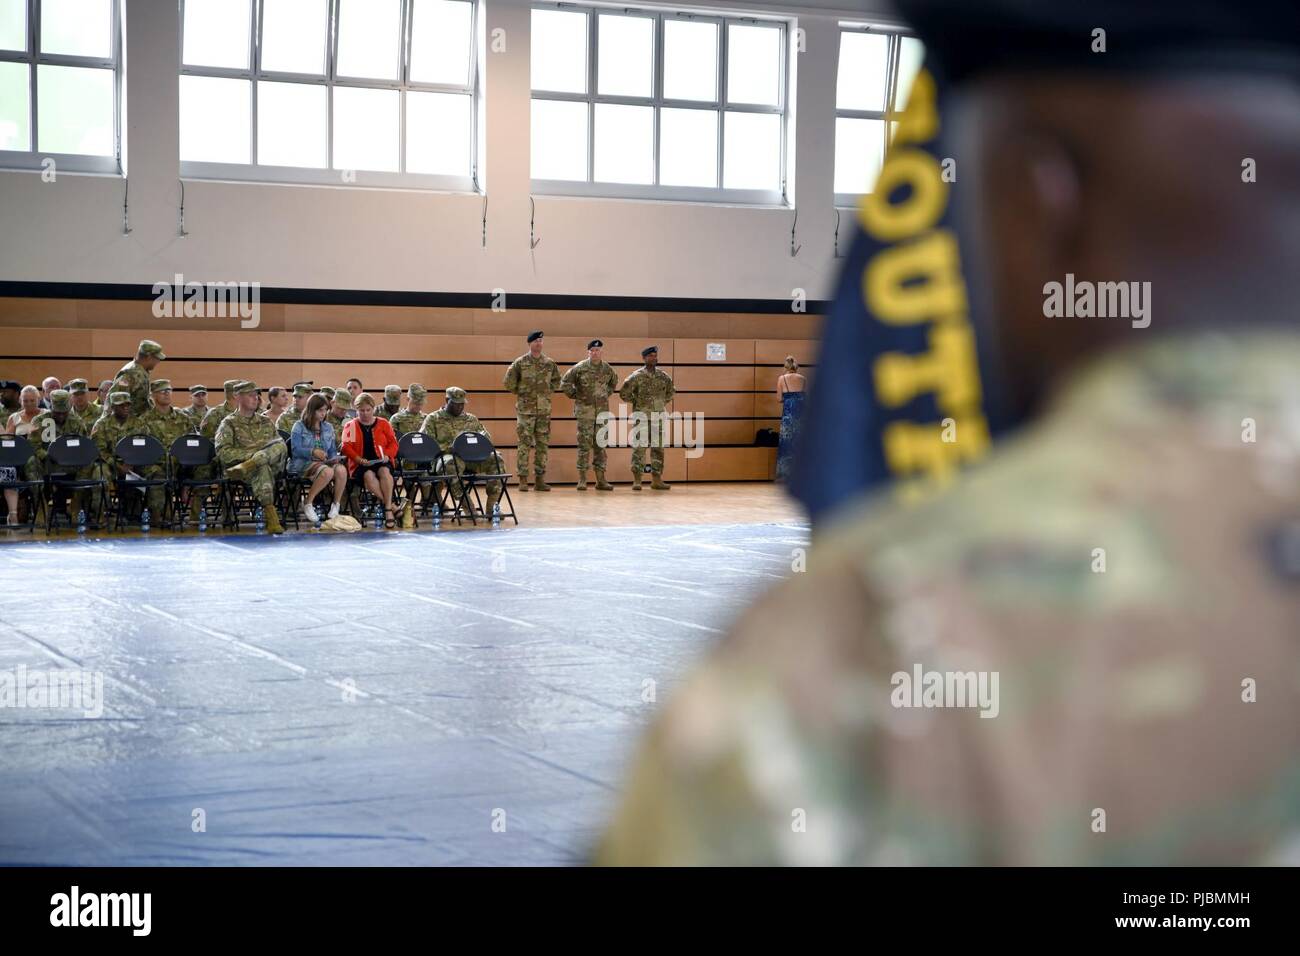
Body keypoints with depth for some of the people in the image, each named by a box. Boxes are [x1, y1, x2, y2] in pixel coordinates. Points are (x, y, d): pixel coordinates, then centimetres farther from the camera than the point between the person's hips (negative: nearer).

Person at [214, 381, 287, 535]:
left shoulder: (265, 422, 25)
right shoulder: (229, 423, 9)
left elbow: (280, 446, 23)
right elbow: (223, 453, -4)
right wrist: (252, 453, -13)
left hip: (271, 463, 4)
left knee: (280, 445, -27)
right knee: (262, 469, -39)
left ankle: (245, 467, -42)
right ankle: (270, 515, -47)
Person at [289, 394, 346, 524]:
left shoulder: (328, 428, 19)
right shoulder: (299, 426, 3)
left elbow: (332, 450, 20)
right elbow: (295, 450, -9)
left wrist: (334, 458, -5)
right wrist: (313, 452, -25)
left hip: (325, 462, 5)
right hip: (302, 463, -5)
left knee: (341, 469, -31)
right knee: (328, 471, -37)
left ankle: (336, 505, -17)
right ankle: (307, 503, -20)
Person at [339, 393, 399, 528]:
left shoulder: (383, 424, 15)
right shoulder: (350, 426, 11)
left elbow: (393, 443, 11)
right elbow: (346, 447, 0)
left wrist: (387, 455, -10)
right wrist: (359, 459, -16)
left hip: (382, 462, 1)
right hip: (360, 465, -1)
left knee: (384, 471, -37)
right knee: (368, 475, -37)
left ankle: (388, 510, -37)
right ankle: (393, 506, -36)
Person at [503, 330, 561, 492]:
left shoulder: (550, 363, 7)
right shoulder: (520, 363, -3)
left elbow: (556, 381, 20)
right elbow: (508, 382, -1)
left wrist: (546, 392, 10)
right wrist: (520, 393, 3)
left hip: (544, 409, 4)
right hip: (525, 409, -4)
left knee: (543, 445, 4)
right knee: (525, 444, -4)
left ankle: (540, 479, 10)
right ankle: (523, 480, -2)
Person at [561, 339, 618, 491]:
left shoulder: (607, 369, 6)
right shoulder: (580, 368, -7)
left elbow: (614, 381, 27)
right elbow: (564, 382, -2)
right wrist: (574, 395, -2)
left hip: (602, 410, 4)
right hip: (585, 410, -4)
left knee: (600, 444, 6)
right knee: (584, 444, -5)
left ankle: (601, 480, 10)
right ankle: (582, 479, -2)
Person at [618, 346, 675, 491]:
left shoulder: (663, 376, 8)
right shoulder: (637, 376, -6)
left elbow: (671, 391, 24)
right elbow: (624, 393, -5)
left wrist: (663, 403, 14)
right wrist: (636, 403, -2)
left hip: (658, 417, 5)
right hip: (641, 417, -5)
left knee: (658, 448, 6)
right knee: (639, 448, -6)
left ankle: (656, 480, 12)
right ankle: (636, 481, -4)